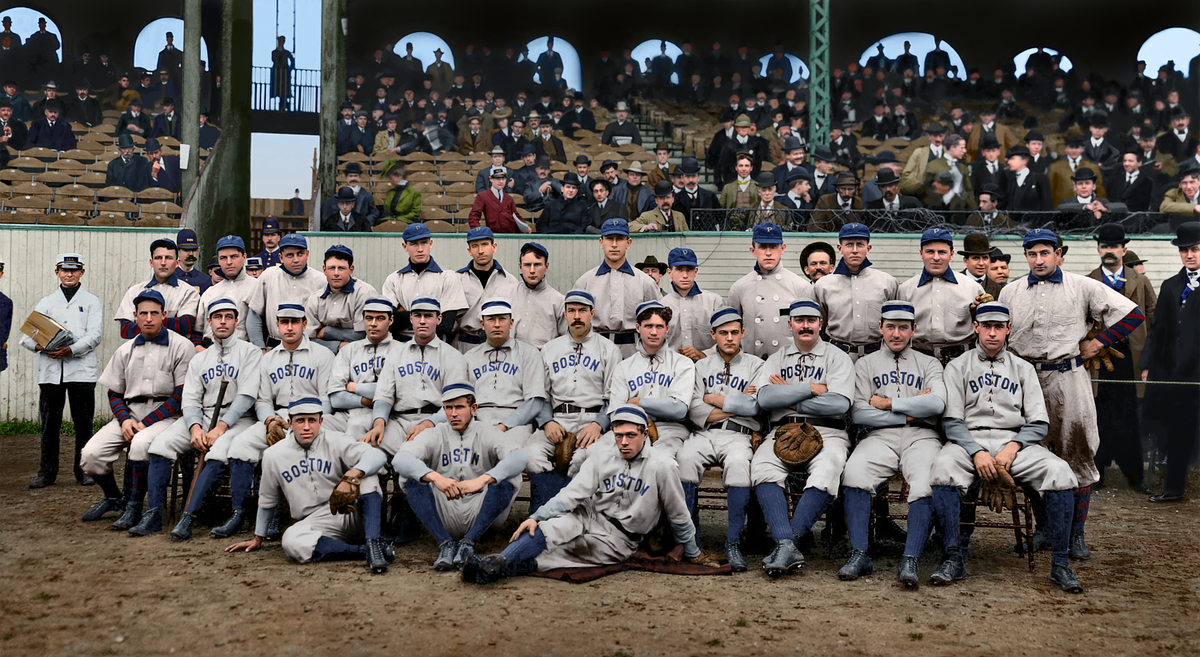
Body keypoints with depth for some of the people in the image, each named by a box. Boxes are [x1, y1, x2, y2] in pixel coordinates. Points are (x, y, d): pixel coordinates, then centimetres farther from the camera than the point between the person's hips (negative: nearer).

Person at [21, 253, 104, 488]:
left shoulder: (91, 302, 9)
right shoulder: (46, 303, 16)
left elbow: (94, 335, -5)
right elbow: (26, 335, 9)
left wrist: (71, 349, -20)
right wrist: (40, 347, -13)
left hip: (81, 369, -2)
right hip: (50, 370, 2)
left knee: (83, 423, 1)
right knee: (49, 423, 4)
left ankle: (84, 471, 11)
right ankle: (47, 472, 13)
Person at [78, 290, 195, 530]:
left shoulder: (181, 346, -2)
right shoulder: (126, 350, 16)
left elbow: (182, 395, -8)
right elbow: (114, 393, 17)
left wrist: (146, 422, -14)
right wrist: (125, 419, -5)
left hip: (166, 414, -5)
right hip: (129, 412, 5)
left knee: (140, 444, -37)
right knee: (90, 454, -15)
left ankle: (133, 507, -16)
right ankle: (113, 498, 16)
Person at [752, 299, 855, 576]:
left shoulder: (838, 358, 12)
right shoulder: (776, 359, 20)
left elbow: (839, 403, -6)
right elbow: (765, 398, -1)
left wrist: (788, 397, -1)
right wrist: (811, 389, -4)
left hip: (826, 432, -2)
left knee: (825, 473, -35)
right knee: (762, 467, -31)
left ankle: (785, 543, -32)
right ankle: (788, 547, -37)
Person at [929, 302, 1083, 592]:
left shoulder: (1023, 368, 18)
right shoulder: (958, 367, 12)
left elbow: (1039, 423, 8)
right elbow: (951, 421, 1)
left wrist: (1013, 447, -12)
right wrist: (976, 452, -16)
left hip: (1016, 440, 2)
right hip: (969, 439, -2)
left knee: (1059, 470, -27)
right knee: (944, 465, -36)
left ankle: (1060, 563, -18)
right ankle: (955, 559, -29)